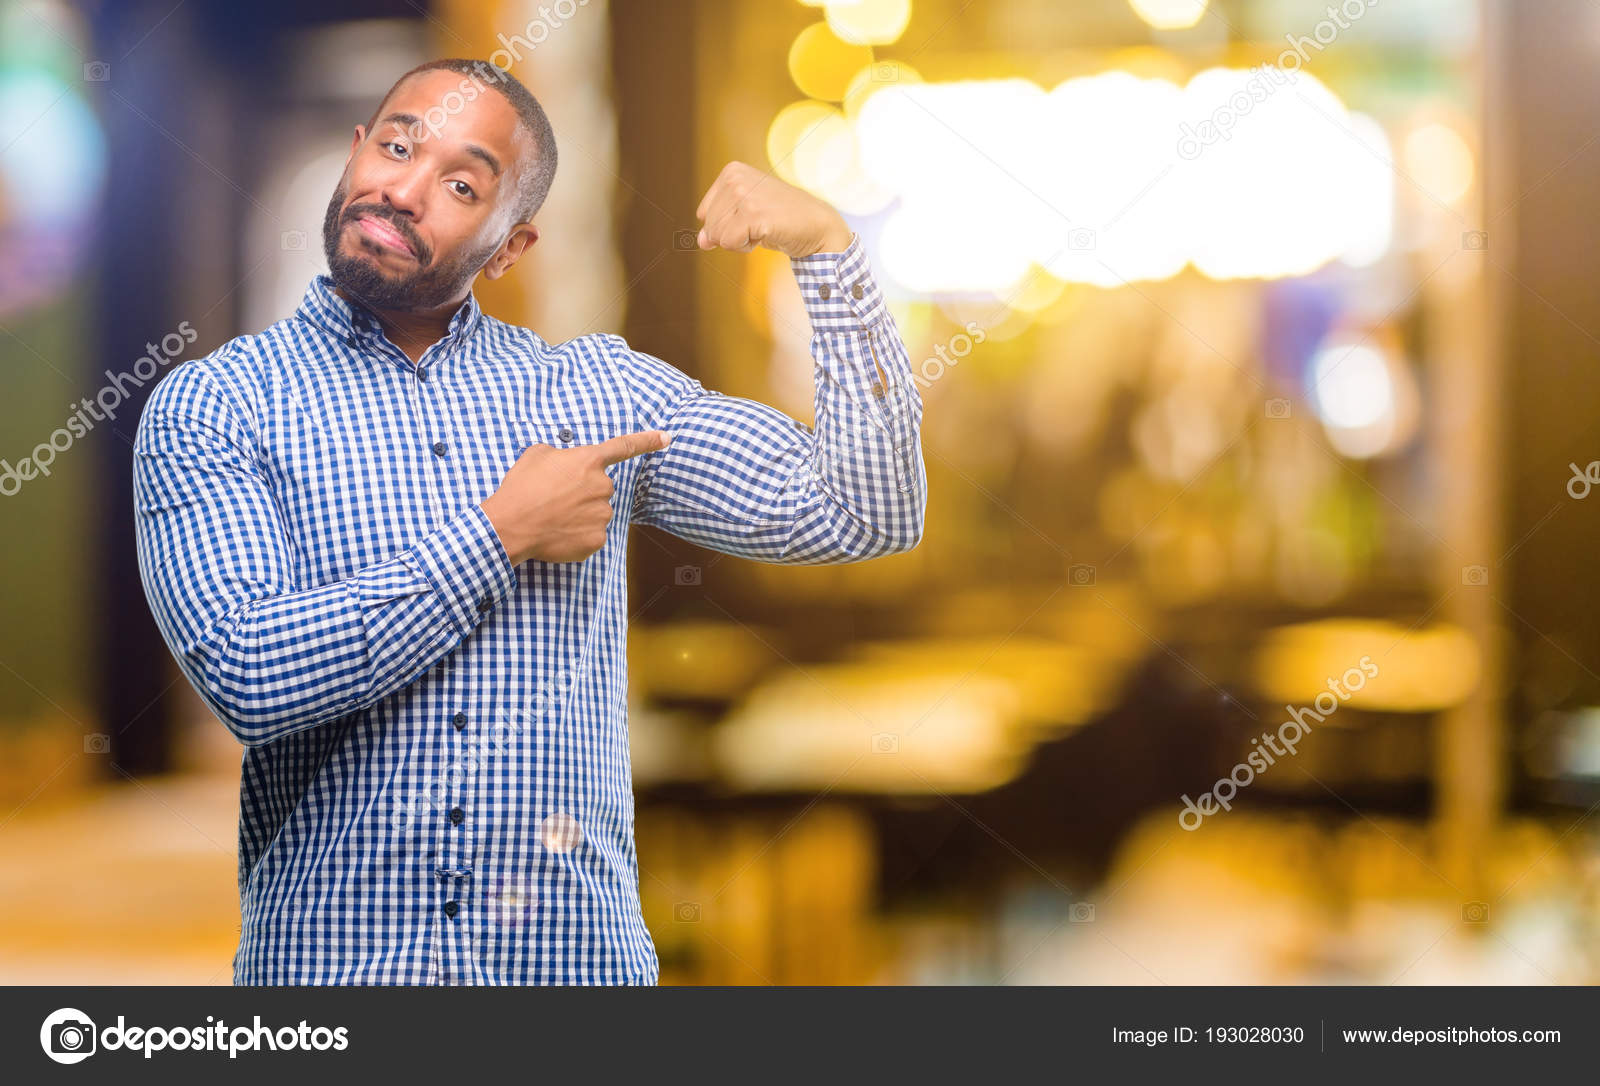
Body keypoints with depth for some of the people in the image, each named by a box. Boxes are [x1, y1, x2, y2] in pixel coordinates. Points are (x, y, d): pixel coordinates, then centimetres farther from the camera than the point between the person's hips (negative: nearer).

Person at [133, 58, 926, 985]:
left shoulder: (598, 389, 6)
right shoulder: (214, 405, -2)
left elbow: (860, 516, 0)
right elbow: (248, 675, -17)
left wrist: (827, 242, -7)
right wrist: (500, 535, -13)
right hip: (332, 956, -2)